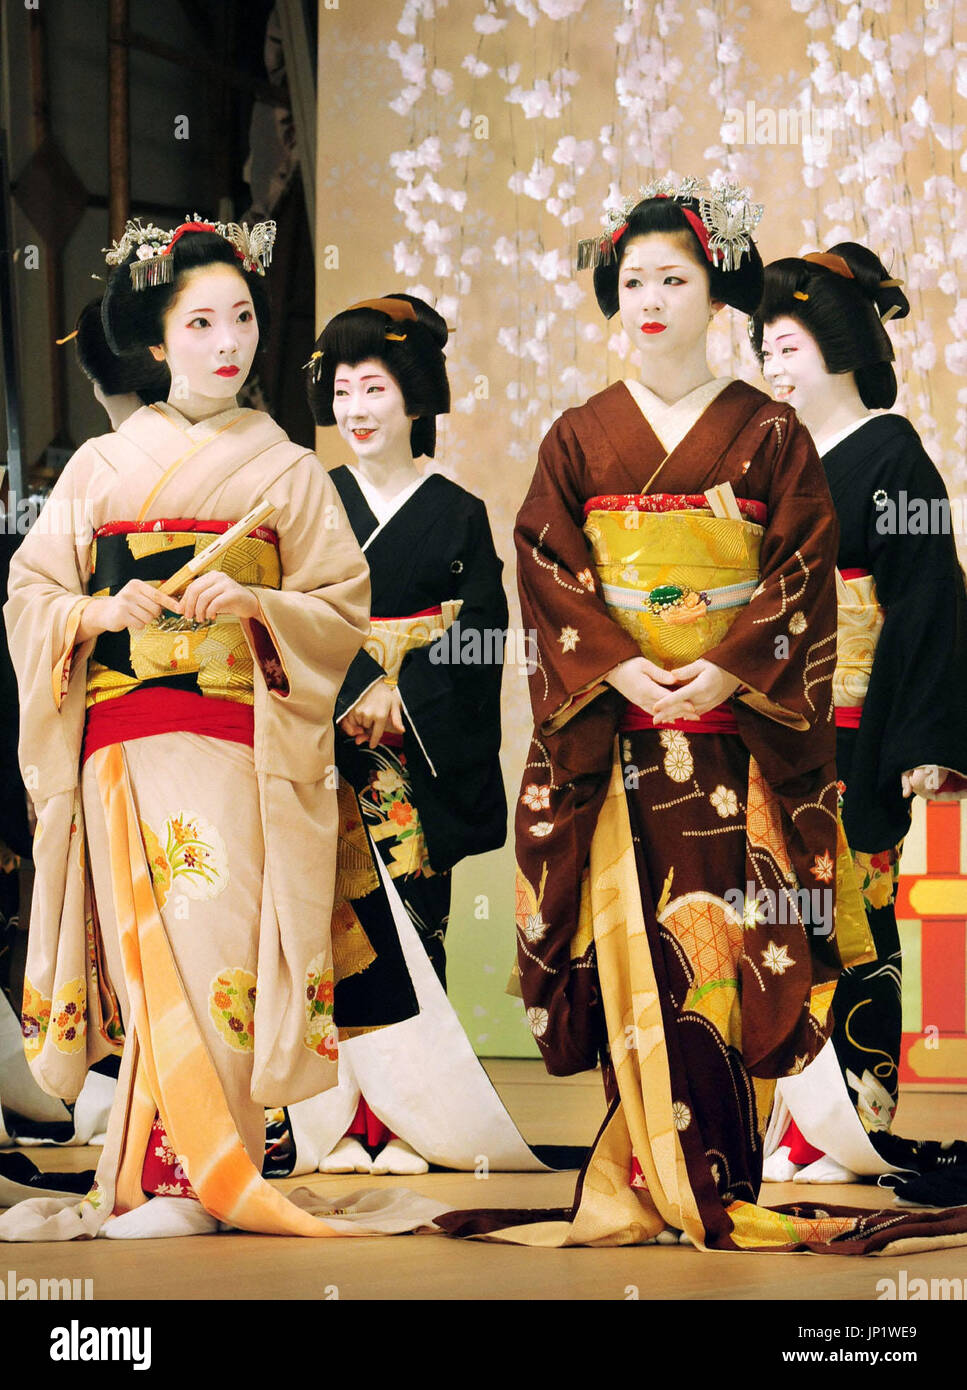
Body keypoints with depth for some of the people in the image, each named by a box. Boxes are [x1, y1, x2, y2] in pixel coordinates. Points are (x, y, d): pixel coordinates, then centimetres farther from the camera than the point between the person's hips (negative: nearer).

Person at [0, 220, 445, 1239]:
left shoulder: (288, 470, 11)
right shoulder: (101, 466, 13)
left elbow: (345, 609, 7)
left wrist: (254, 603, -11)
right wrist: (100, 612, -10)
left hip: (238, 743, -1)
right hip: (121, 740, 1)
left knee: (214, 947, -11)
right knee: (153, 950, -7)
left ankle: (164, 1176, -6)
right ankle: (202, 1173, -2)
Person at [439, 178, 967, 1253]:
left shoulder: (769, 434, 5)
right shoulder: (579, 438, 9)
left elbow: (803, 574, 0)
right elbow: (548, 575, 3)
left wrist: (728, 671, -14)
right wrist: (621, 669, -12)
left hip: (741, 728, -1)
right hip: (617, 733, 1)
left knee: (731, 948, -6)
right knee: (634, 949, -4)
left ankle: (715, 1170, -1)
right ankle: (665, 1178, 1)